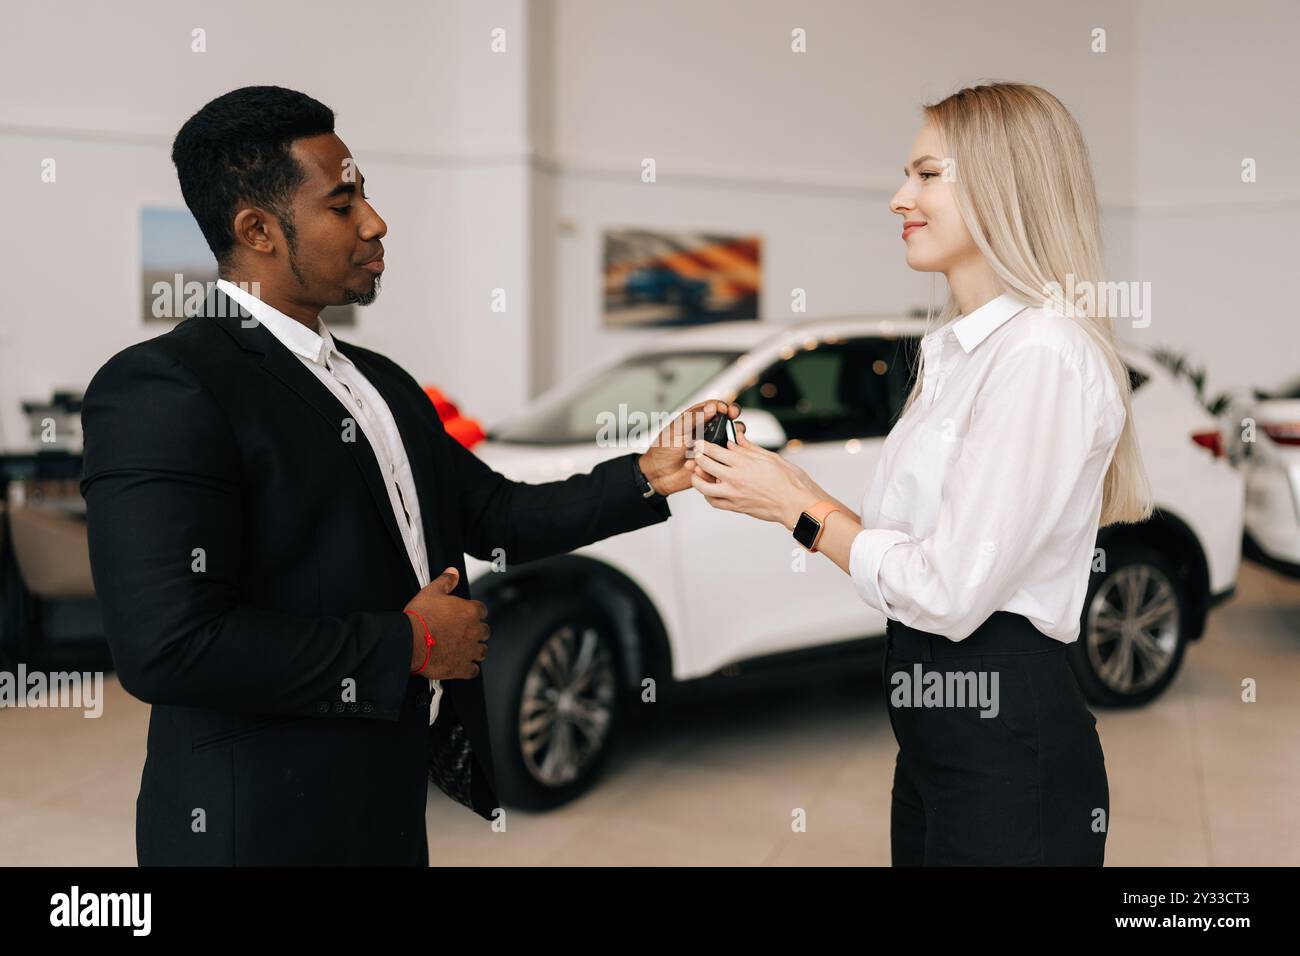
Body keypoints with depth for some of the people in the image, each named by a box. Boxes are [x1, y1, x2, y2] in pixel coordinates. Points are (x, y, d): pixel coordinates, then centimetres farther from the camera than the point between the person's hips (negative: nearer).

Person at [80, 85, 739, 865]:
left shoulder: (384, 383, 10)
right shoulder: (162, 388, -17)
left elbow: (496, 515, 12)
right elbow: (168, 645, -26)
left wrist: (647, 477, 1)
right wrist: (407, 645, -18)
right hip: (271, 827, -8)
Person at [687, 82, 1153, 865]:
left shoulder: (1044, 354, -18)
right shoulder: (960, 348, 13)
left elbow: (952, 593, -22)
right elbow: (916, 552, 9)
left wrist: (800, 509, -11)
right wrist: (791, 484, 0)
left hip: (1009, 744, -9)